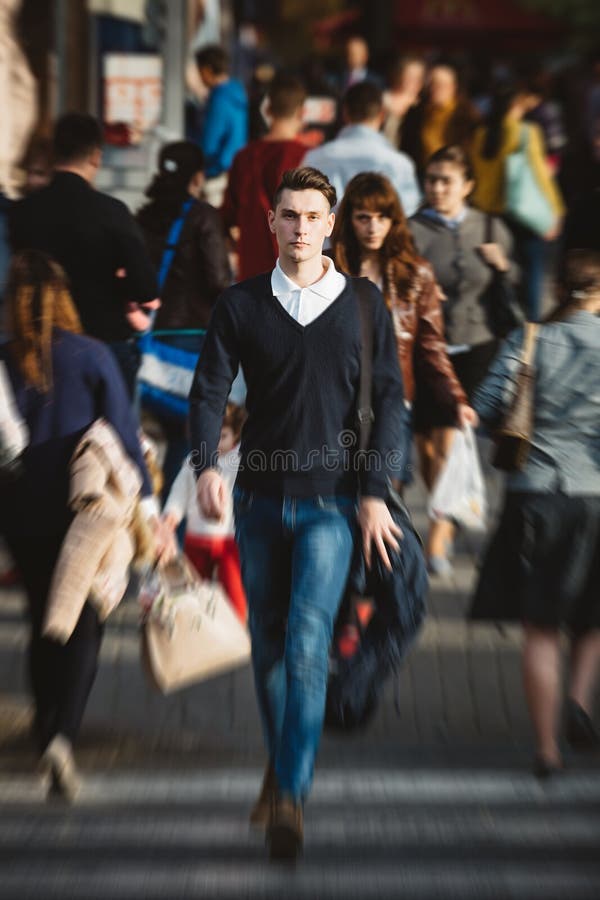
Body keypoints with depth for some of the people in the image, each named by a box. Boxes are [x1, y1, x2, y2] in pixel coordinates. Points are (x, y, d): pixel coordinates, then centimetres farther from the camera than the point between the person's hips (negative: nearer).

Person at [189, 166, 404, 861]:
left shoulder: (364, 303, 3)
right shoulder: (240, 303, 4)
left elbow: (388, 400, 3)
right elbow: (209, 389, -1)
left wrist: (374, 492, -5)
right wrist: (205, 467, -18)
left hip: (331, 499, -2)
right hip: (259, 497, 2)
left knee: (307, 644, -14)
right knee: (267, 641, 11)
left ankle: (291, 797, -15)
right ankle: (280, 763, 29)